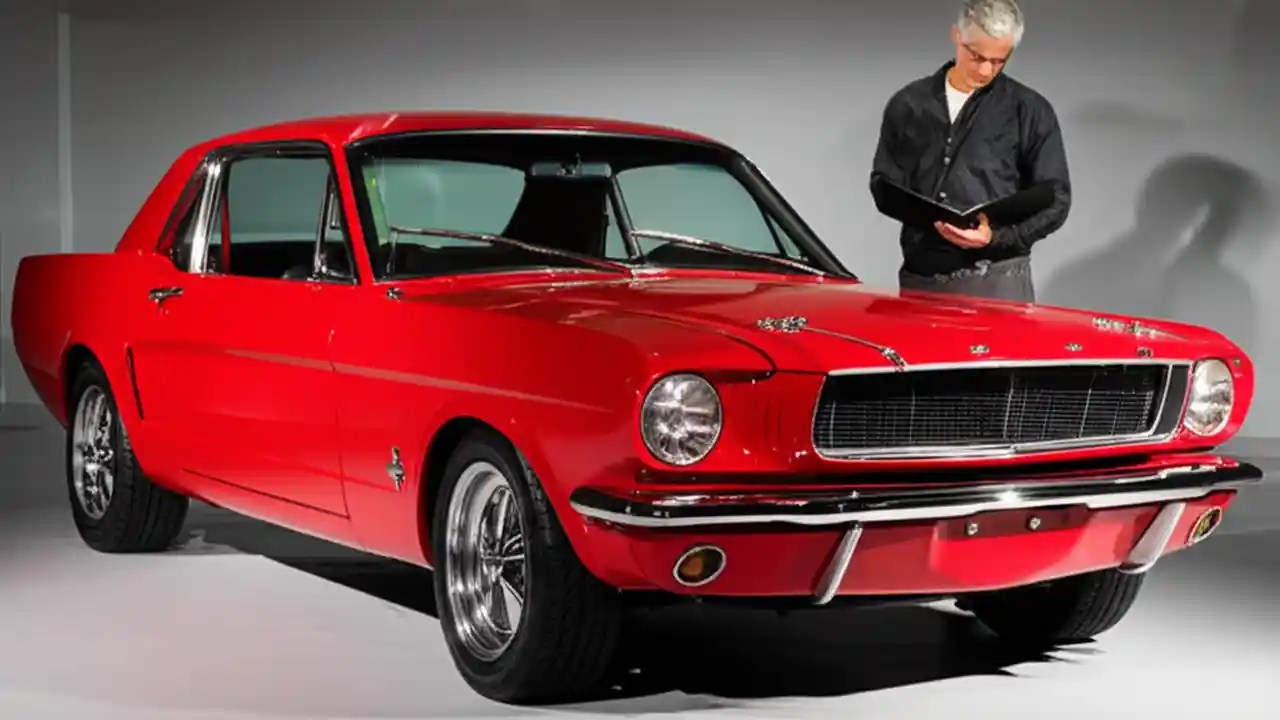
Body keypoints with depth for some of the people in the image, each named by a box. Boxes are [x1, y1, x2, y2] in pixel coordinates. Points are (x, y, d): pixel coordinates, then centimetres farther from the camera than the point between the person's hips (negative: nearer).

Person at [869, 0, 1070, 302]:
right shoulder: (908, 104, 10)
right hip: (919, 278, 3)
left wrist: (997, 236, -15)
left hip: (997, 280, -2)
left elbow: (1055, 200, 2)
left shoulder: (1030, 111, 3)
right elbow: (883, 184, 12)